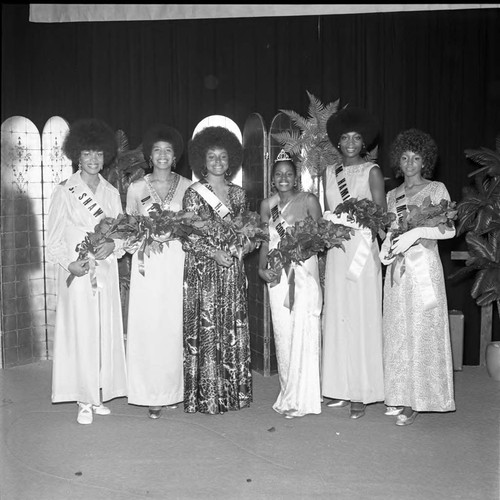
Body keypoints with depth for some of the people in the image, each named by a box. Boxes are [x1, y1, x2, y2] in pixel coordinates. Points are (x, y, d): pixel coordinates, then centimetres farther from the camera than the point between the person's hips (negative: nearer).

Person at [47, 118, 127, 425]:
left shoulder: (112, 192, 10)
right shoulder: (64, 192, -1)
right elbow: (54, 239, -2)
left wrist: (113, 245, -9)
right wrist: (68, 263, -16)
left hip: (106, 271, 4)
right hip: (76, 273, -4)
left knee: (106, 331, 5)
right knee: (80, 333, -3)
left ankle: (100, 394, 17)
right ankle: (84, 401, 5)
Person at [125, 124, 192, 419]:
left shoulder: (187, 187, 6)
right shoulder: (137, 188, 8)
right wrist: (138, 249, -7)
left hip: (178, 263, 0)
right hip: (148, 263, 0)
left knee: (175, 325, 2)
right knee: (148, 326, -2)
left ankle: (173, 390, 15)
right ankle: (153, 394, 8)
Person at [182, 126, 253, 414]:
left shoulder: (238, 193, 12)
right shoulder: (194, 193, -2)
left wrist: (247, 243, -2)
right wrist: (215, 252, -17)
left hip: (233, 269, 5)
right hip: (203, 269, -4)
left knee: (234, 330, 6)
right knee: (206, 329, -3)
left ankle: (233, 392, 16)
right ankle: (206, 396, 6)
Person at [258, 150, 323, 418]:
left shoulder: (309, 200, 0)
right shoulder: (267, 205, 11)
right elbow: (265, 240, 12)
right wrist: (262, 269, -1)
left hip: (304, 270, -3)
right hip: (278, 274, 4)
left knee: (303, 331, -4)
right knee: (282, 332, 4)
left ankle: (300, 399, 4)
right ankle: (288, 393, 15)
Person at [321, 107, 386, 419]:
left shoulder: (371, 170, 1)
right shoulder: (330, 172, 14)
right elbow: (327, 214, 14)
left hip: (362, 249, -4)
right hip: (335, 250, 5)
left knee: (361, 319, -3)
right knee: (337, 319, 5)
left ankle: (362, 393, 4)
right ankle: (341, 389, 14)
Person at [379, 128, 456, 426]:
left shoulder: (436, 189, 2)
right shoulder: (392, 195, 16)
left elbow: (450, 229, -8)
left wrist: (417, 232, -20)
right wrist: (386, 246, -2)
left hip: (424, 266, -5)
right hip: (397, 268, 5)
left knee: (421, 331, -5)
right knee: (397, 332, 4)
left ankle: (417, 401, 0)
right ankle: (400, 397, 12)